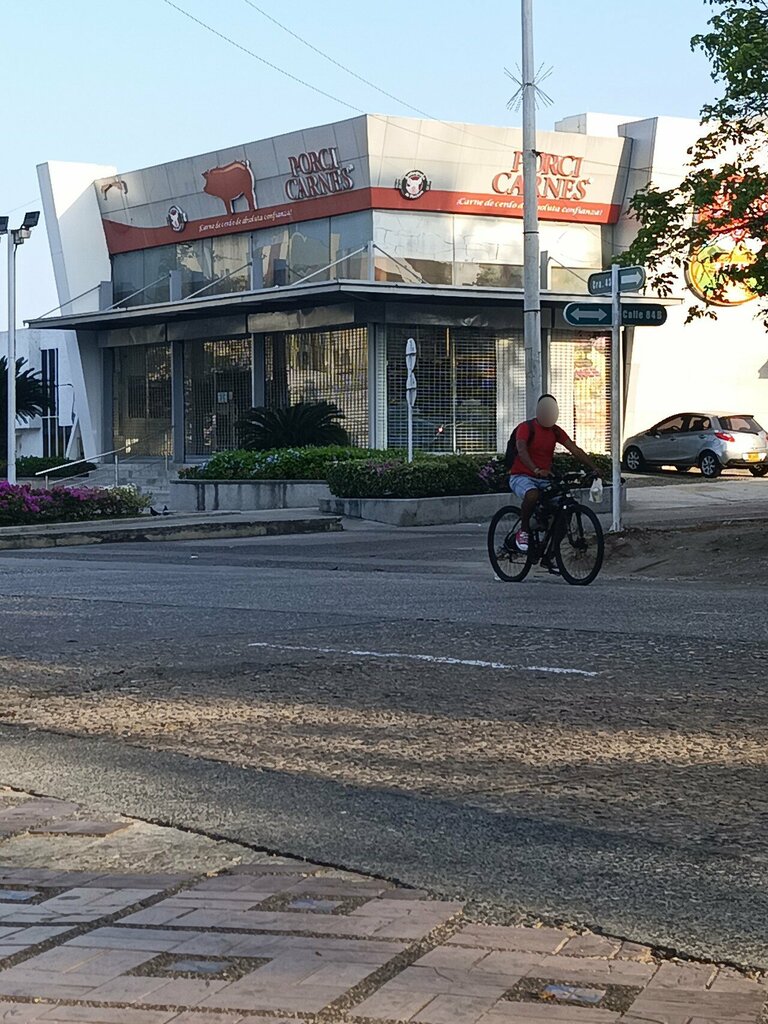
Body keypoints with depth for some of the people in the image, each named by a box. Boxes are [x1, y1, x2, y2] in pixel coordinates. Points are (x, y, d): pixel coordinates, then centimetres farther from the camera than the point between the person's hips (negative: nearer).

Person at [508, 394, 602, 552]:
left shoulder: (556, 431, 8)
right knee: (532, 494, -40)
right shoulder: (526, 428, -10)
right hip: (522, 476, -6)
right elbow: (522, 451, -27)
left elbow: (576, 450, 2)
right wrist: (536, 470, -43)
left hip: (544, 479, 6)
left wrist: (594, 468, -12)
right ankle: (523, 532, -18)